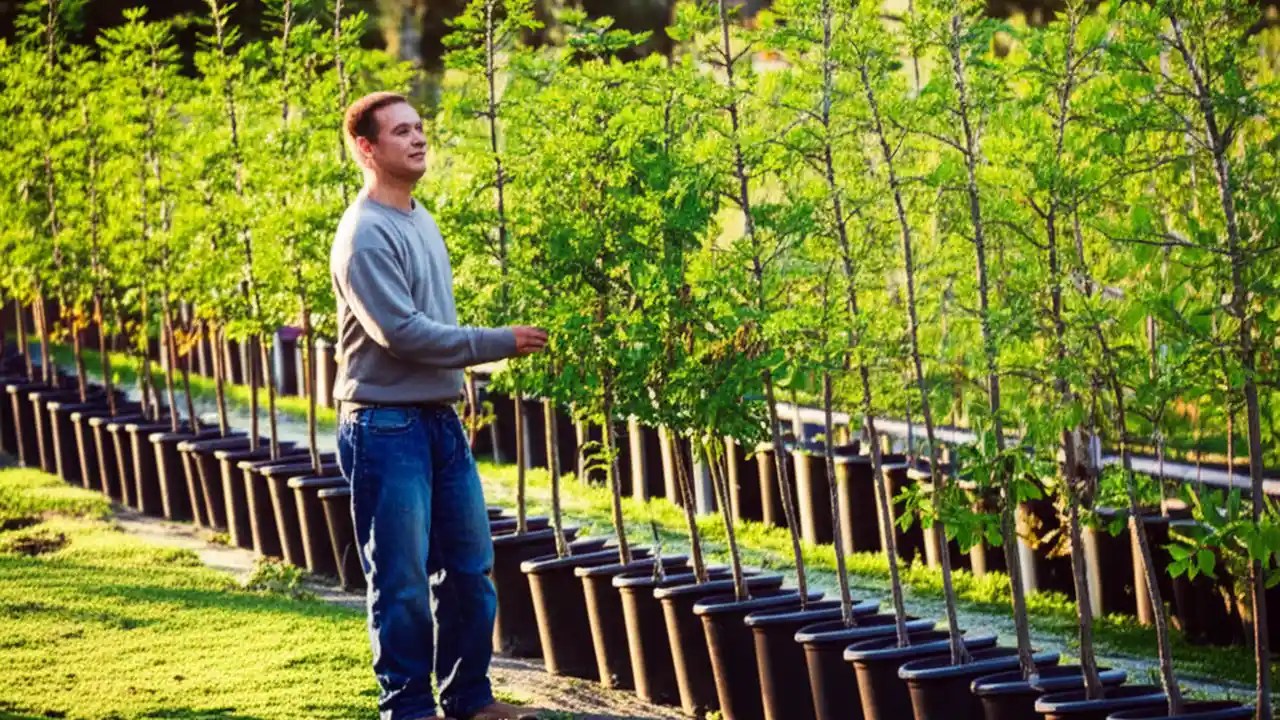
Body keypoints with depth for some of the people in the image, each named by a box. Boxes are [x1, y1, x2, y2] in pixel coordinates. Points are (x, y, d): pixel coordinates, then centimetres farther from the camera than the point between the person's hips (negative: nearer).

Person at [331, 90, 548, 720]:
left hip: (441, 419, 8)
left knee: (468, 569, 13)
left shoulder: (422, 220, 12)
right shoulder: (366, 236, -15)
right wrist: (501, 344, -15)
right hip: (387, 427, -8)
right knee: (403, 583, -1)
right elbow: (402, 332, -21)